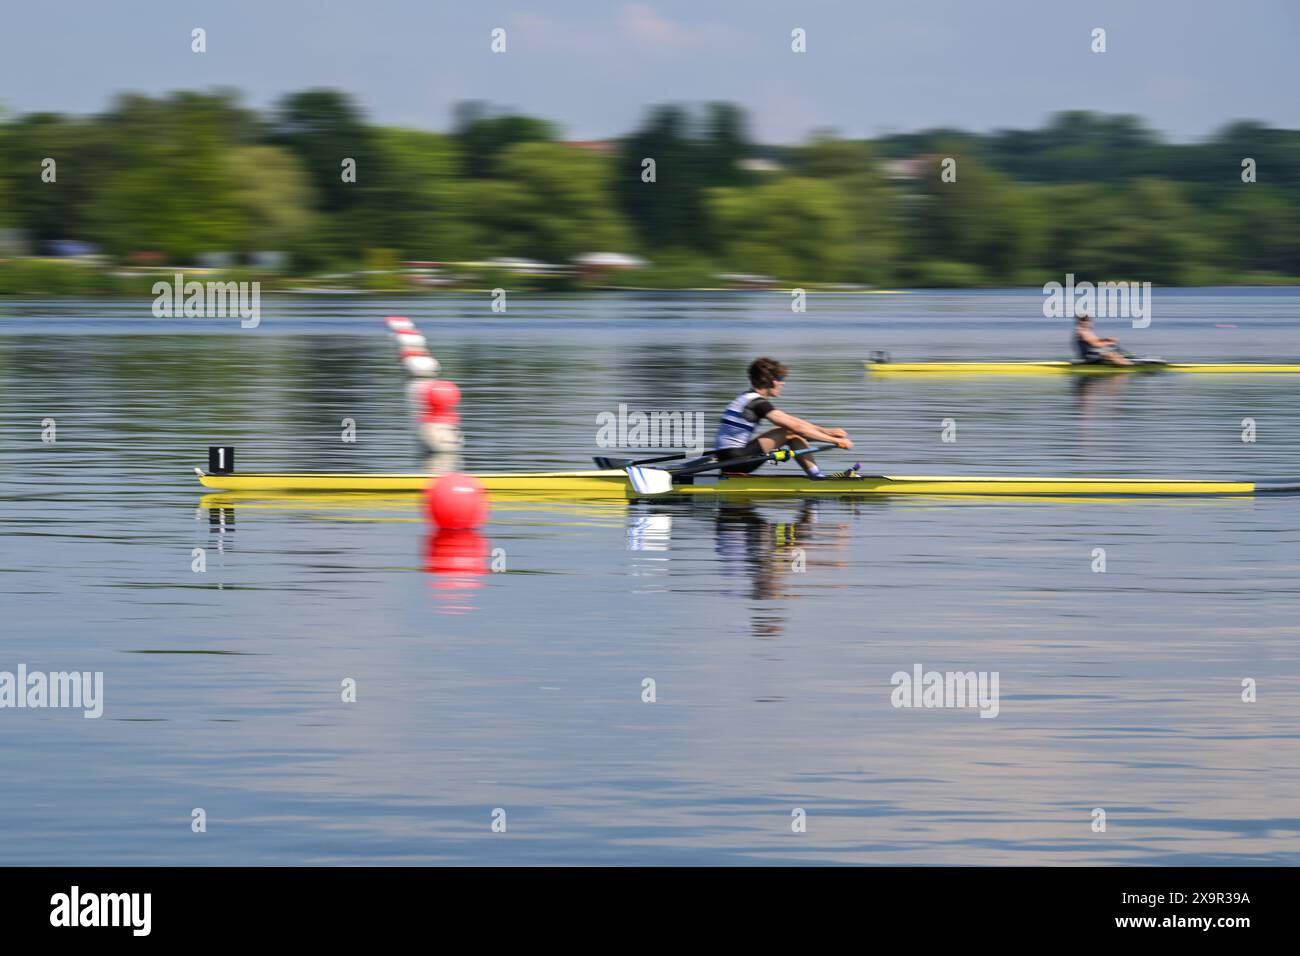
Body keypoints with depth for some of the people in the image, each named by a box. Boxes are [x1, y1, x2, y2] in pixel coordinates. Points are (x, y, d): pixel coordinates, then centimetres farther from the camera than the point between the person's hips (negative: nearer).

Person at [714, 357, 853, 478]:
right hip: (734, 459, -10)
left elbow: (790, 419, 19)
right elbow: (795, 426, -18)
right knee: (791, 433, -13)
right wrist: (834, 440, -14)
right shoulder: (758, 403, -15)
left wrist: (826, 431, 14)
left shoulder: (749, 398, 16)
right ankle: (817, 476, -8)